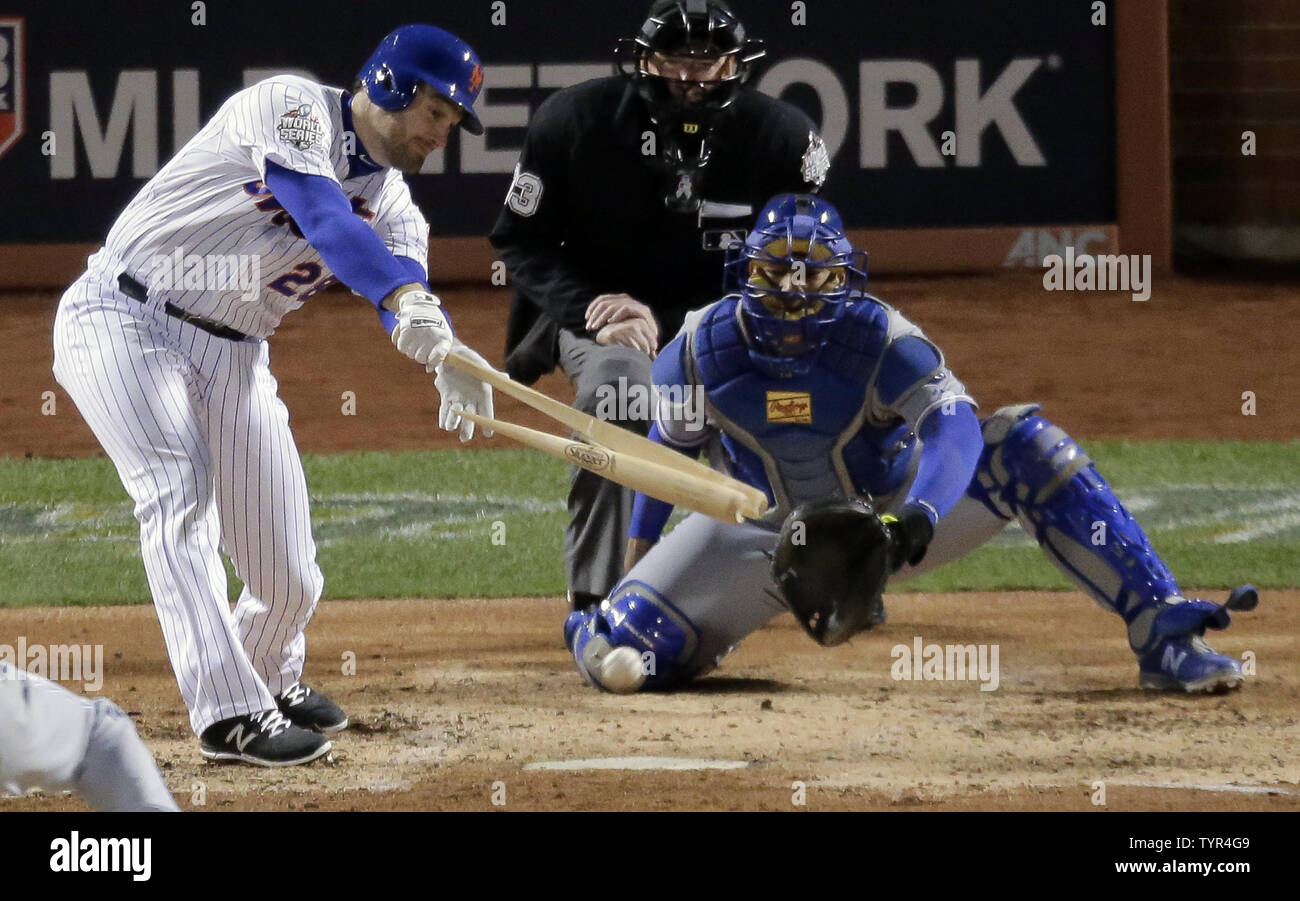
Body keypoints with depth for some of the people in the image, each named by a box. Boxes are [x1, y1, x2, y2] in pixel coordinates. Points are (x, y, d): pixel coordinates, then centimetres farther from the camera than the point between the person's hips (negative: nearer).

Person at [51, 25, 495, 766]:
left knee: (290, 576, 2)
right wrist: (403, 294, -47)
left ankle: (271, 676, 34)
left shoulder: (392, 206, 5)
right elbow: (322, 214, -32)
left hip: (233, 356, 7)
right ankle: (232, 712, -29)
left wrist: (449, 362, -35)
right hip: (124, 320, -7)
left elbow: (412, 313, -11)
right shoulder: (292, 109, -14)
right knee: (181, 497, -25)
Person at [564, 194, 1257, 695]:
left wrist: (914, 520, -54)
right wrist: (640, 549, 9)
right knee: (618, 658, -19)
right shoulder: (702, 348, -15)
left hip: (892, 510, -1)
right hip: (768, 535, 1)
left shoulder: (878, 339, -23)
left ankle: (1164, 635, -28)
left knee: (1026, 446, -25)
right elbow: (669, 443, 3)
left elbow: (953, 425, -37)